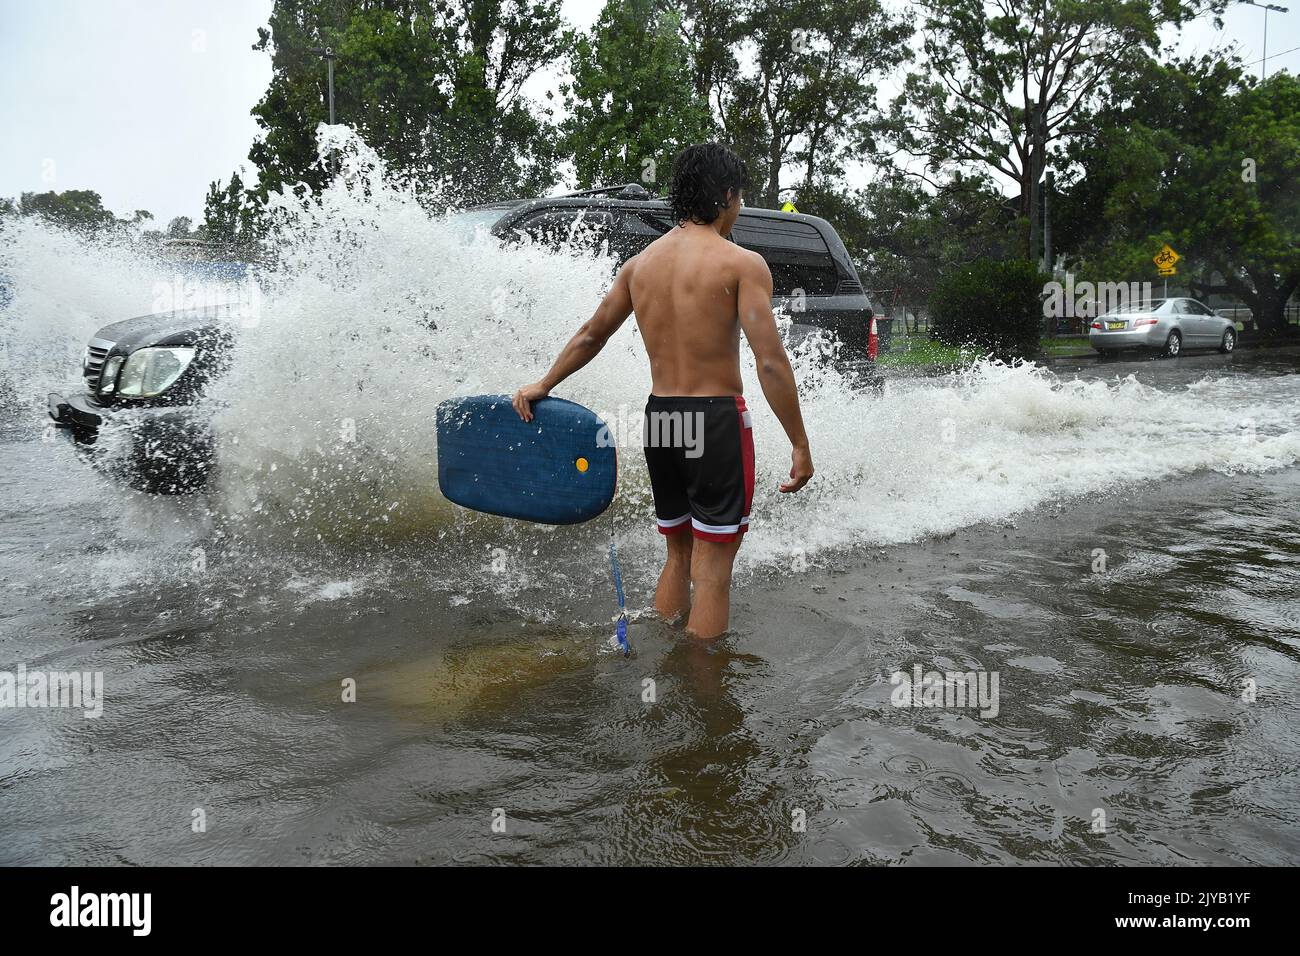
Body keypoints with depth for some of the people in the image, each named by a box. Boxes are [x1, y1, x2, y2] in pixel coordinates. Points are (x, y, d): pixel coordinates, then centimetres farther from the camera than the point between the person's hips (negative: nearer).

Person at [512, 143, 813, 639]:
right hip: (716, 420, -6)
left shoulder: (640, 263, 9)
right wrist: (800, 445, -10)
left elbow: (591, 335, 17)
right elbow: (770, 362, -15)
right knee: (712, 569, 1)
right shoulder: (742, 263, -9)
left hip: (657, 418, 6)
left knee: (678, 556, 20)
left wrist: (543, 385, 30)